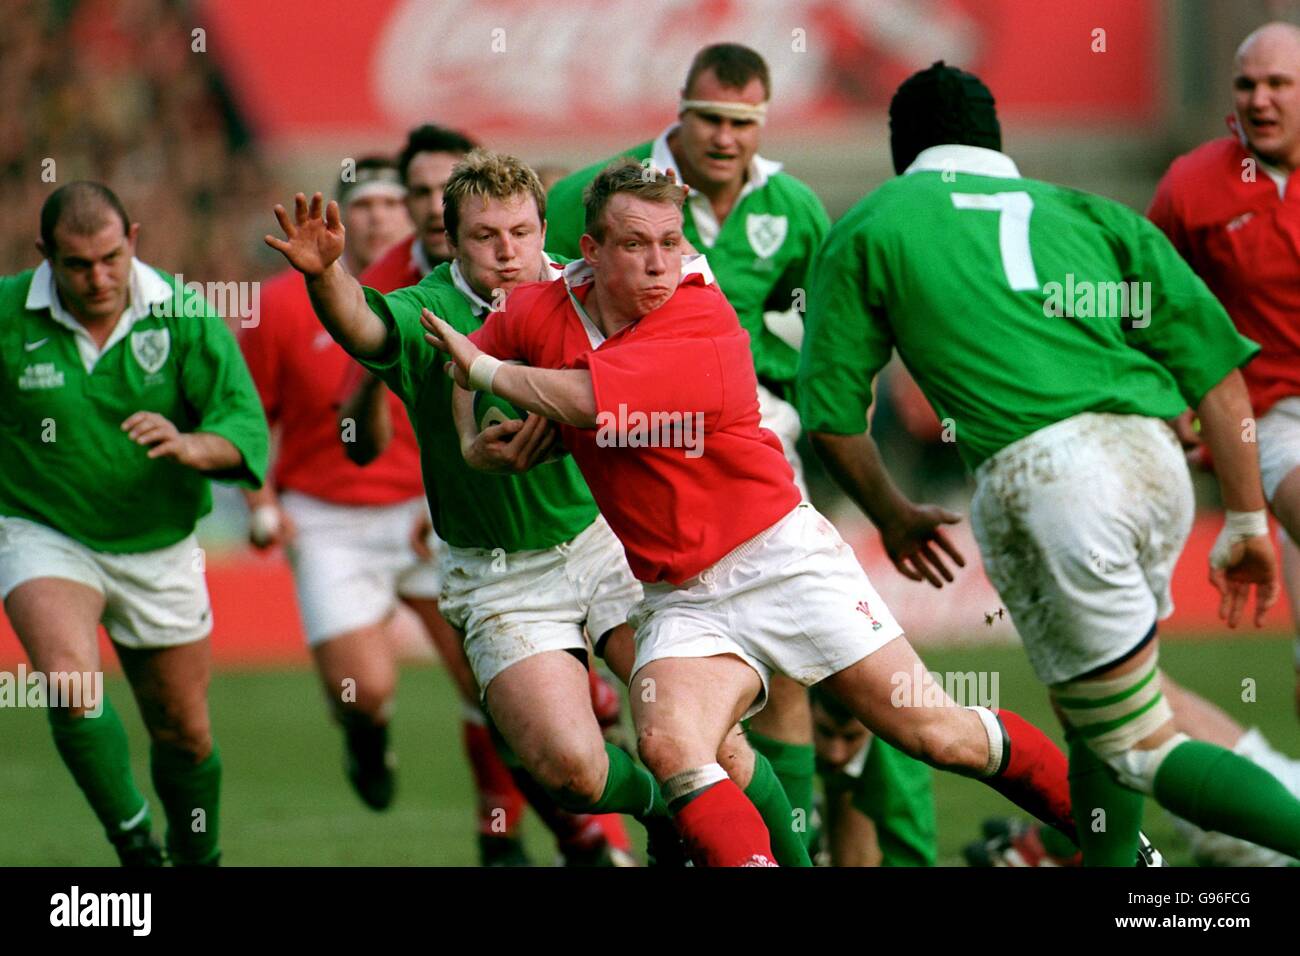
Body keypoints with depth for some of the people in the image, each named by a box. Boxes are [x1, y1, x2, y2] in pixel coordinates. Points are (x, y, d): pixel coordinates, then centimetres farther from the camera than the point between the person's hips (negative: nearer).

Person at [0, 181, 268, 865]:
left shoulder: (184, 315, -11)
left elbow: (246, 430, -17)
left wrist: (188, 446, -36)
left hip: (159, 549, 2)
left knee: (184, 732, 11)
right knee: (72, 685, -29)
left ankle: (198, 859, 37)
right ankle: (133, 838, -11)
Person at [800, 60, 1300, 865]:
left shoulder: (870, 230, 17)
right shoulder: (1084, 211, 25)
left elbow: (832, 413, 15)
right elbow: (1212, 357, 15)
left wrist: (894, 517, 33)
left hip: (1037, 474, -5)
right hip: (1152, 459, 5)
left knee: (1139, 746, 0)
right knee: (1095, 718, 25)